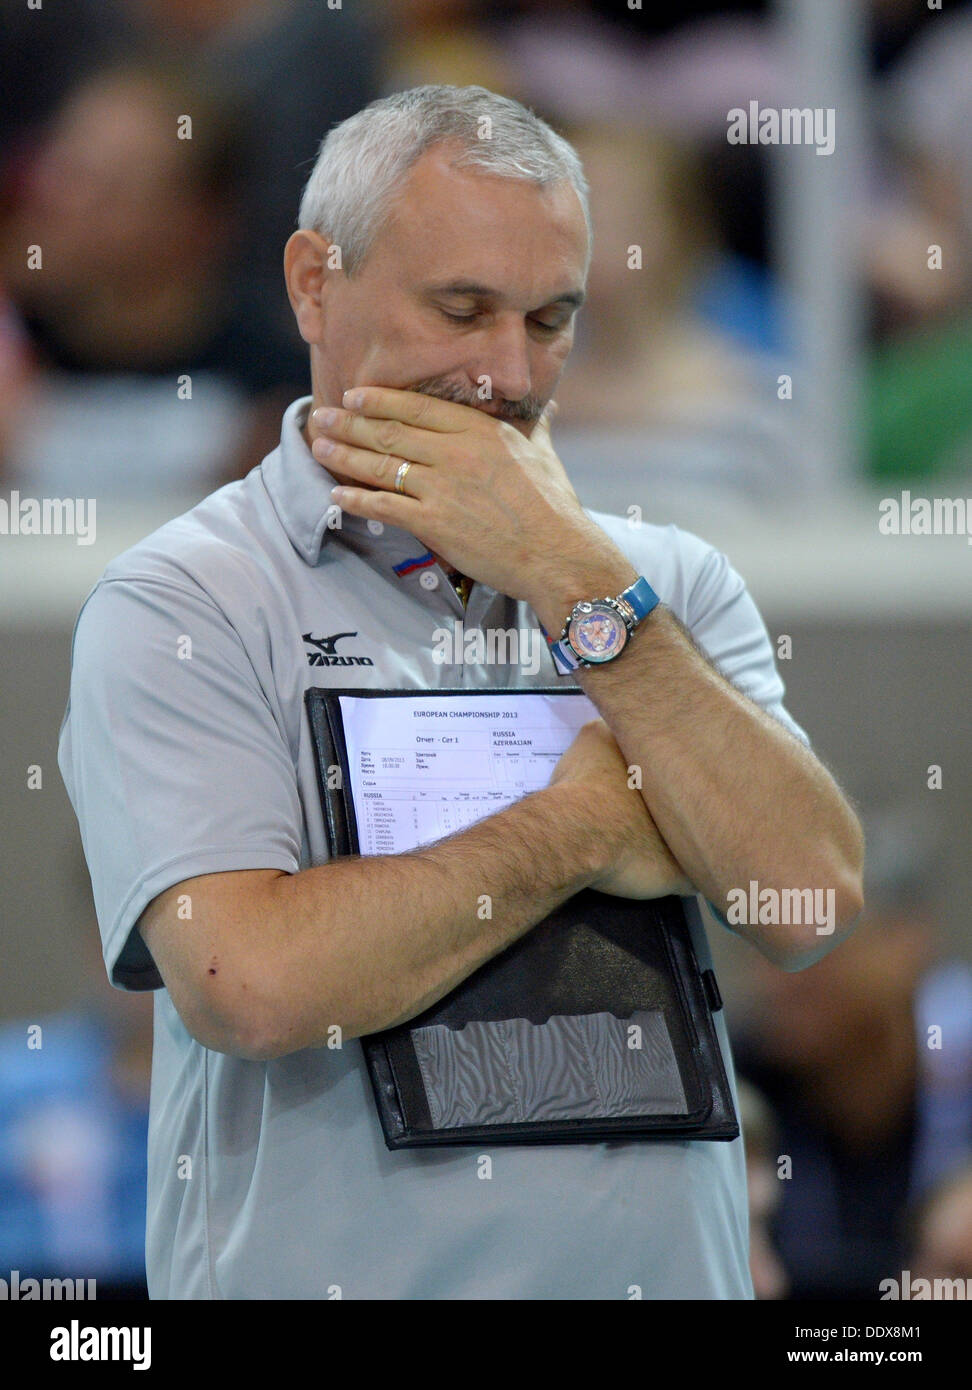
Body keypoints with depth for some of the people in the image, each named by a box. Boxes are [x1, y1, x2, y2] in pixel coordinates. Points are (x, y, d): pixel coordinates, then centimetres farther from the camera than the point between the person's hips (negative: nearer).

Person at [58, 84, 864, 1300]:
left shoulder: (672, 581, 12)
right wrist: (588, 826, -3)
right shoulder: (175, 606, 0)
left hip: (665, 1272, 2)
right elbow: (249, 983, -14)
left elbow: (811, 905, -3)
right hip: (326, 1271, -2)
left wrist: (571, 575, -6)